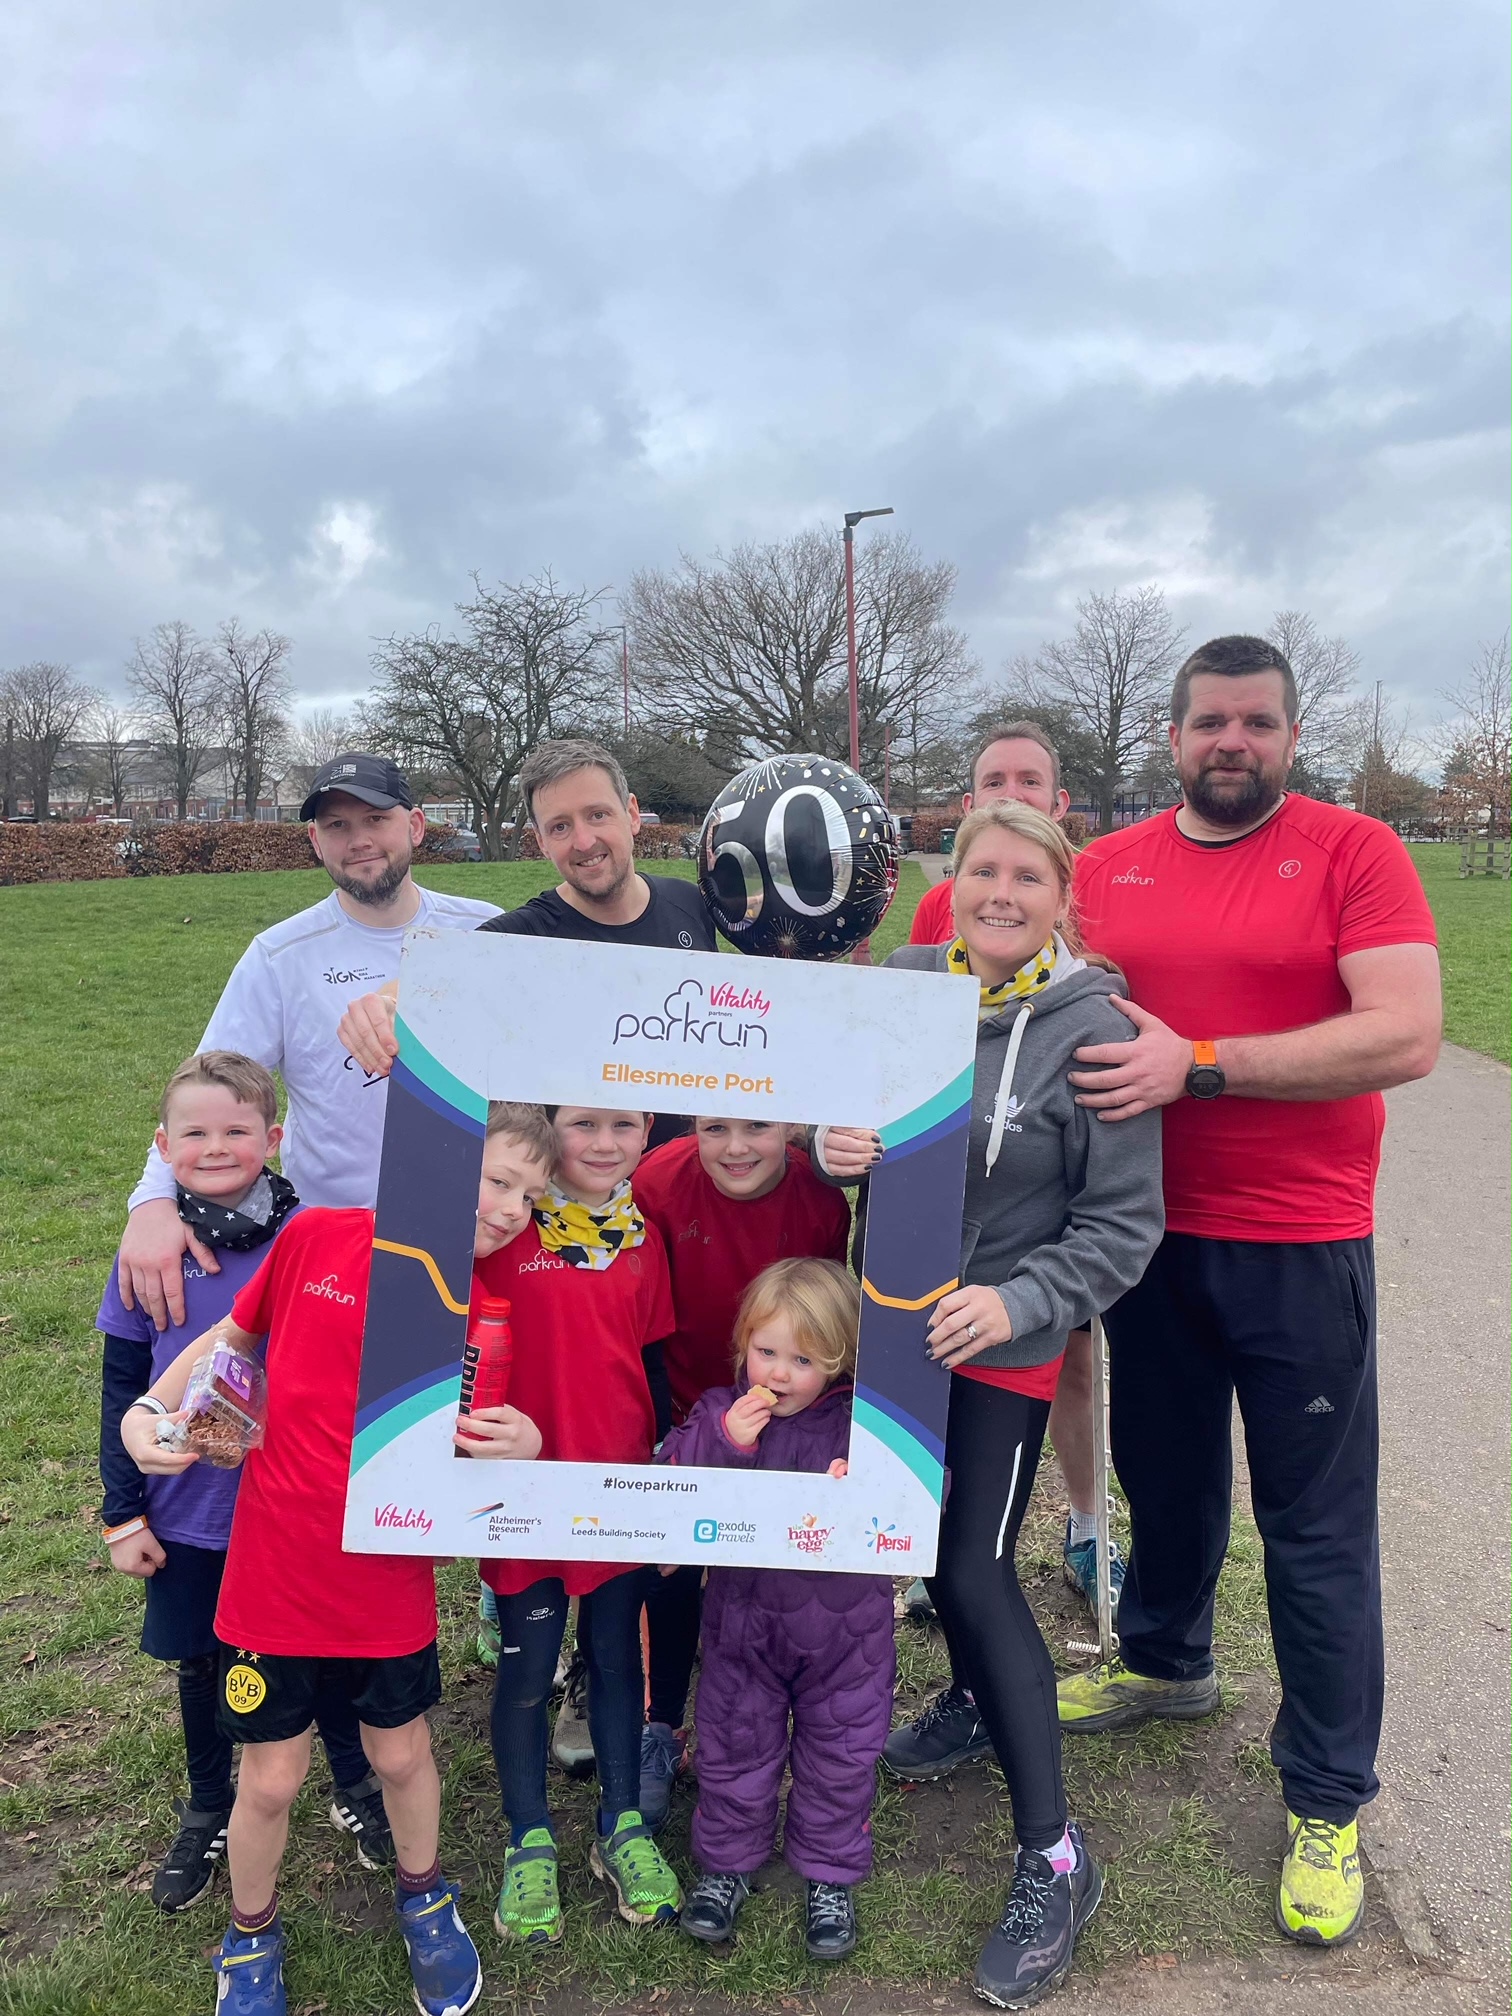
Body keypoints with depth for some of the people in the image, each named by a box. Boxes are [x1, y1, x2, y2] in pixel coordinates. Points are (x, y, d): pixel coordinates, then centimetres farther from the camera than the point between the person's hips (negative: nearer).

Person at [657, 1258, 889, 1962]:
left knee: (840, 1751, 15)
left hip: (843, 1623, -1)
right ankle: (727, 1861, 40)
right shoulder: (719, 1413, -9)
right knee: (733, 1744, 17)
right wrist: (725, 1444, -30)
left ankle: (829, 1872, 38)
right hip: (742, 1617, 1)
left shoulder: (865, 1422, -13)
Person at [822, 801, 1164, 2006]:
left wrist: (1017, 1302, -22)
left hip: (1004, 1337, -5)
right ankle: (978, 1703, 50)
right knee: (928, 1542, 20)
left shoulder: (1095, 1029, -14)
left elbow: (1122, 1224, -10)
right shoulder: (902, 985, -4)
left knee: (972, 1573, -4)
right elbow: (840, 1118, 5)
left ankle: (1056, 1865, 14)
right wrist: (827, 1142, -19)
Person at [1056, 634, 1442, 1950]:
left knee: (1317, 1530, 6)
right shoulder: (1108, 868, 5)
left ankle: (1327, 1803, 24)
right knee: (1166, 1479, 21)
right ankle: (1166, 1662, 47)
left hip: (1300, 1250, -3)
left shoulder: (1355, 852, -7)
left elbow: (1407, 1036, -18)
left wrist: (1198, 1065, -23)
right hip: (1149, 1235, 4)